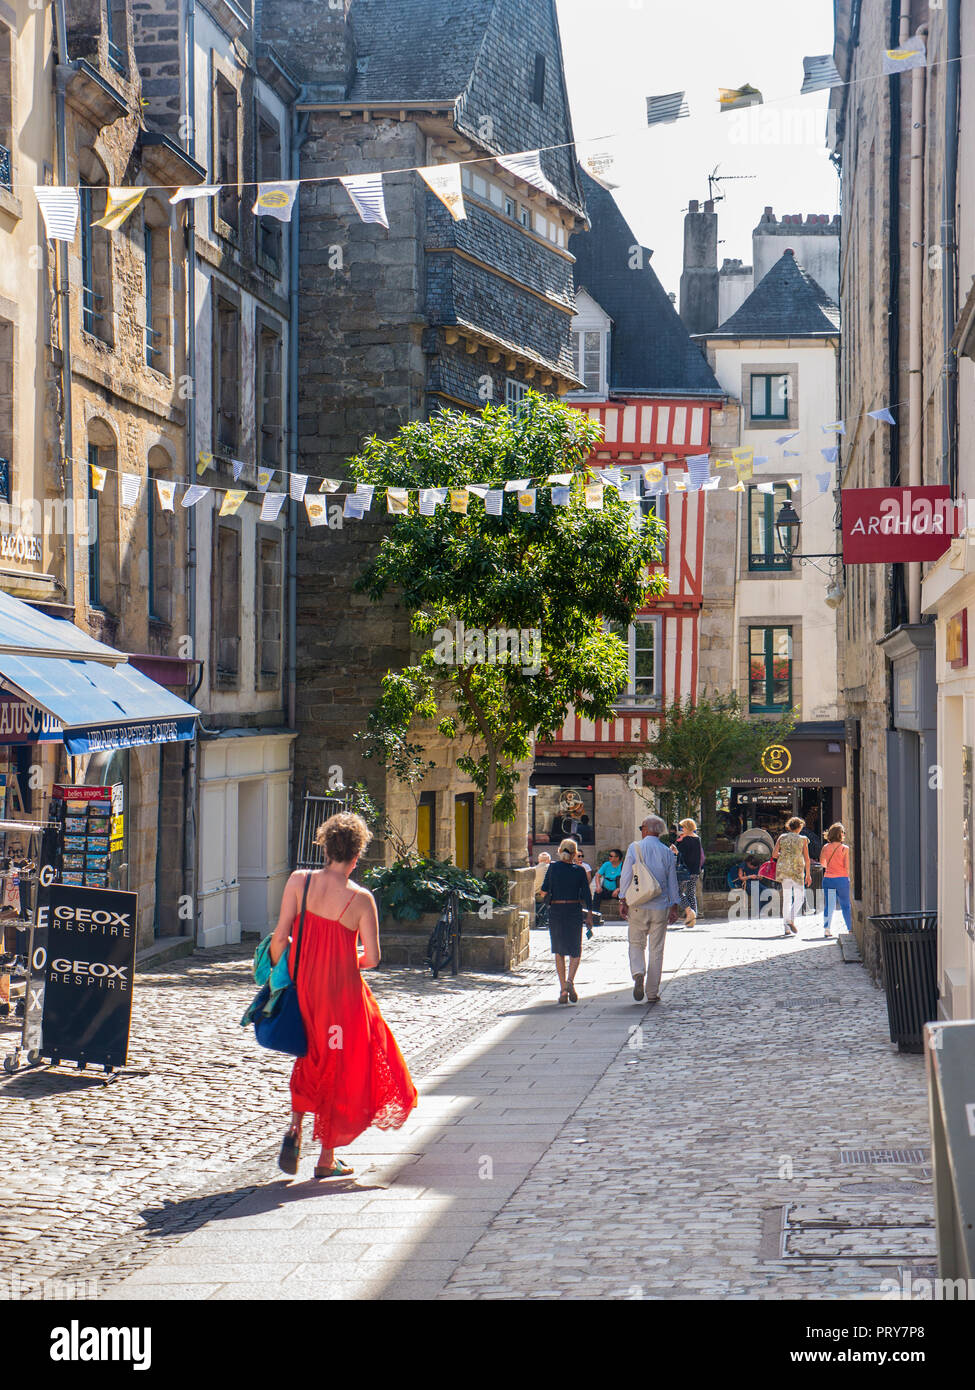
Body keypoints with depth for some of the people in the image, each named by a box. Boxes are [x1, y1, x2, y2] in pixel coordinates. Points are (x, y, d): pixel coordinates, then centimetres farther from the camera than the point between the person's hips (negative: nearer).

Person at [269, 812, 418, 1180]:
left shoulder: (299, 881, -6)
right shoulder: (361, 898, -11)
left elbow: (280, 936, -9)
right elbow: (372, 958, -10)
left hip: (302, 987, 3)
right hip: (342, 991, -3)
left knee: (311, 1058, 25)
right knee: (339, 1067, 12)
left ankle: (294, 1128, 4)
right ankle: (327, 1159, 15)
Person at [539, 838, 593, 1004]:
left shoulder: (553, 868, -3)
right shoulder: (579, 871, -2)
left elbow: (544, 891, -4)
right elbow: (587, 894, -3)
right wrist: (590, 916, 3)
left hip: (555, 911, 0)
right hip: (574, 912, 0)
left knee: (559, 952, 9)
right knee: (575, 951, 10)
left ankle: (563, 989, 3)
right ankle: (570, 980, -15)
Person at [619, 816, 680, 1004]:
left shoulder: (635, 847, -3)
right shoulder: (667, 852, 4)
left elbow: (626, 875, -6)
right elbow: (672, 882, 8)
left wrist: (623, 900, -1)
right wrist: (674, 907, 14)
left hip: (638, 905, -2)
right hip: (660, 906, 2)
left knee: (636, 944, 11)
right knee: (656, 949, 6)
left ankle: (638, 973, -17)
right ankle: (652, 993, 7)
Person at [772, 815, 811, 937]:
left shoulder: (782, 838, 5)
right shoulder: (803, 839, -2)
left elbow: (774, 854, 0)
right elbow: (806, 858, -2)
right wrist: (808, 874, 3)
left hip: (783, 869, 4)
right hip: (797, 870, -4)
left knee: (786, 898, 9)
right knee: (799, 898, 5)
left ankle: (787, 928, 7)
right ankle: (791, 920, -18)